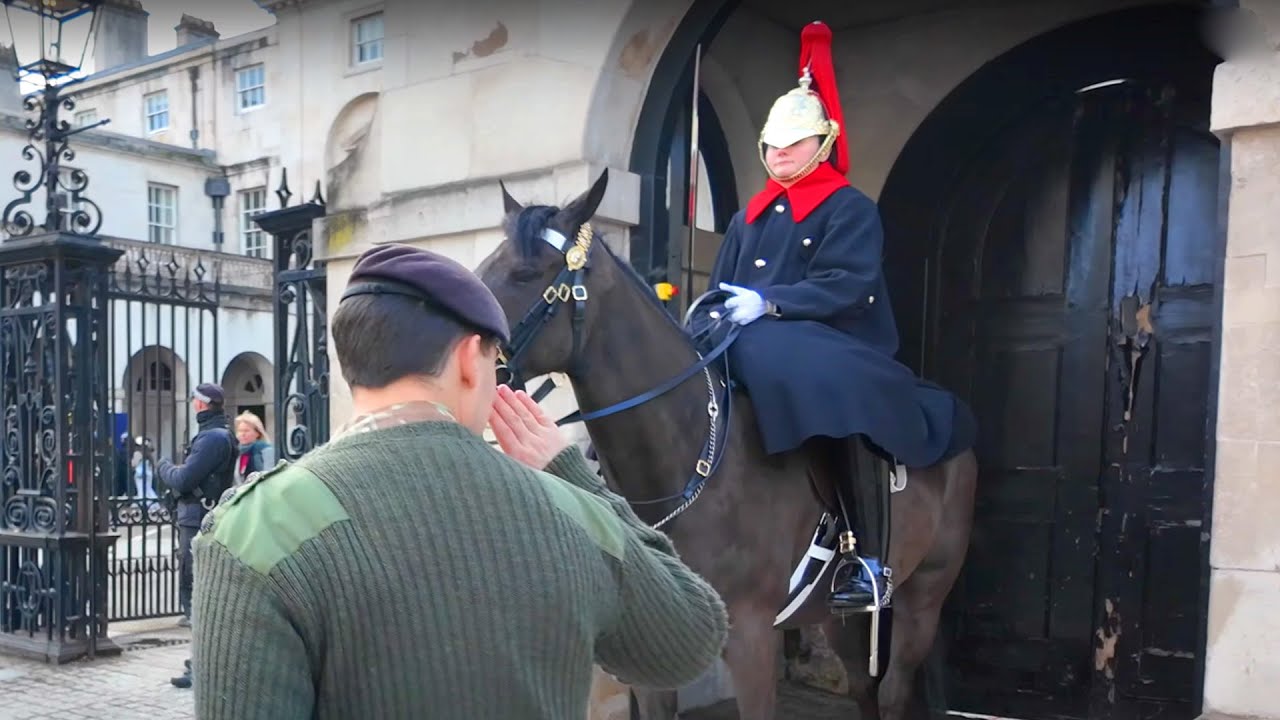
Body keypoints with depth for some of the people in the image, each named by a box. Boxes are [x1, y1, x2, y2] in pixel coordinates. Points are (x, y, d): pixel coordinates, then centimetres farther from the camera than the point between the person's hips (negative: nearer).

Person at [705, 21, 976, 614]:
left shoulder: (850, 208, 0)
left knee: (843, 407, -36)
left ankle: (872, 562, -27)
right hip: (756, 354, 7)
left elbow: (847, 284, -15)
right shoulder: (749, 217, 20)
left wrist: (769, 302, -27)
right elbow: (721, 287, 18)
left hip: (833, 354, -7)